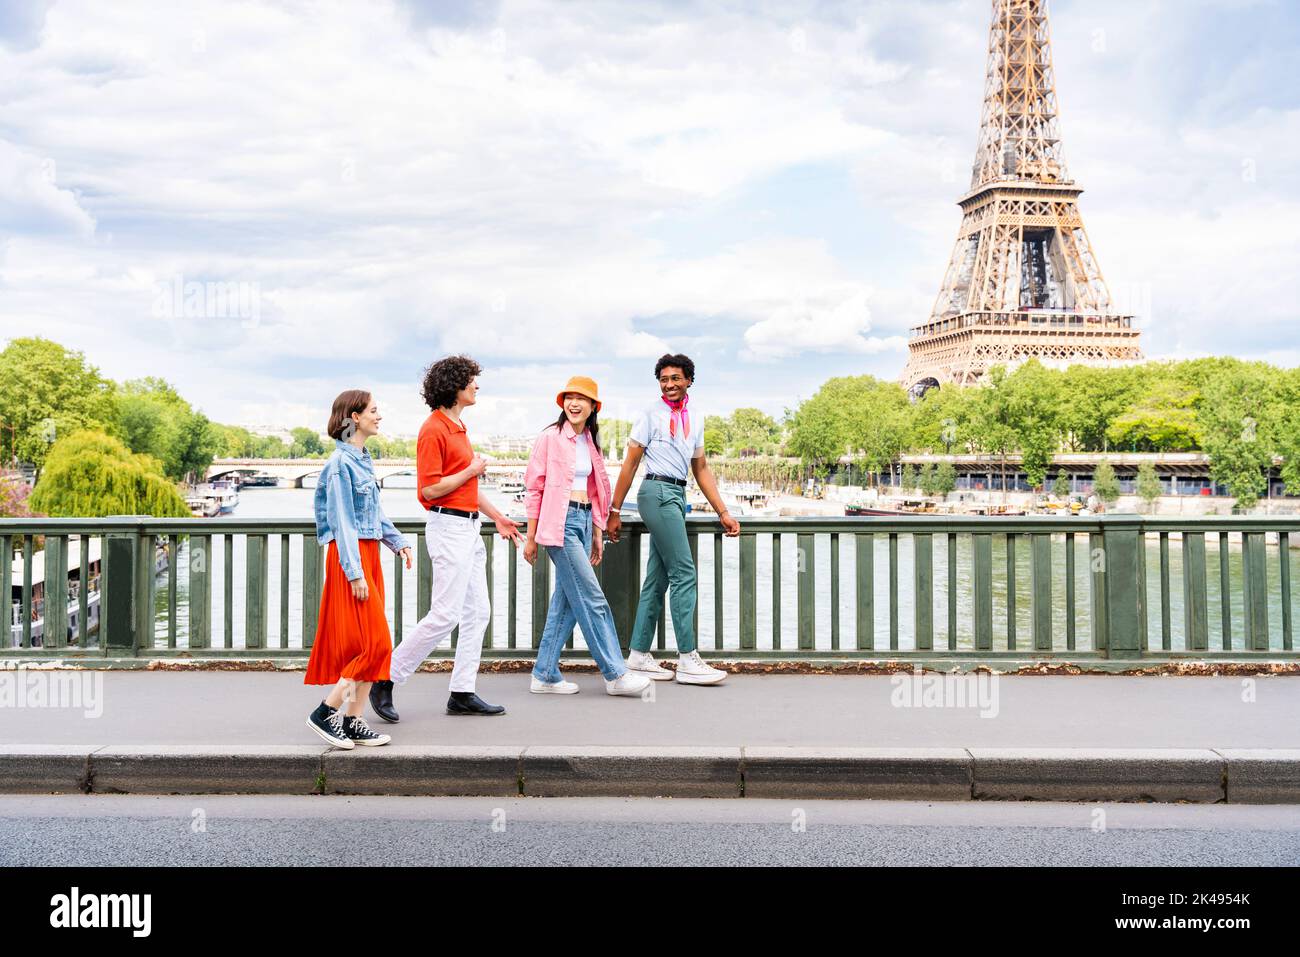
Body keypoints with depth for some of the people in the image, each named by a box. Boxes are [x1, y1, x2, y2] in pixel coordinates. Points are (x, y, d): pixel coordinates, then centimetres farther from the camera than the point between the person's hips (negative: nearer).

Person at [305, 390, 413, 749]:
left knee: (368, 644, 9)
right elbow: (342, 521, -17)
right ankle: (326, 712, 0)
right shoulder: (341, 463, -14)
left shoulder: (363, 459, 13)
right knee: (374, 643, -9)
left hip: (369, 553, 9)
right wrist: (354, 572, -20)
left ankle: (353, 720, 14)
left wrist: (398, 541, 14)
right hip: (350, 557, -9)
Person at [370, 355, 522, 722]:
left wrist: (497, 517, 25)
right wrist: (472, 470, -11)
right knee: (445, 614, -10)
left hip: (469, 528, 10)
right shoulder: (434, 430, -13)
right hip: (449, 527, -10)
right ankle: (386, 680, 1)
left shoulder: (458, 427, 17)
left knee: (477, 612, 9)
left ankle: (463, 693, 13)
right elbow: (430, 489, -19)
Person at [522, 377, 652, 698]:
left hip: (583, 521, 8)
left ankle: (545, 675, 15)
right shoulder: (551, 437, -6)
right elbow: (534, 488, -5)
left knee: (567, 601, 8)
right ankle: (615, 674, -2)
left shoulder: (590, 442, 15)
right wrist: (531, 538, -6)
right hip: (560, 523, -8)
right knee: (592, 600, -7)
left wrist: (597, 533, 18)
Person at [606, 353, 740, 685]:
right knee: (684, 573, -11)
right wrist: (614, 512, -3)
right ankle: (687, 660, -9)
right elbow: (630, 464, -1)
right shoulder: (651, 415, -1)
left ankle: (638, 656, 14)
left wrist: (723, 512, 15)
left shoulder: (696, 418, 18)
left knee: (658, 579, 8)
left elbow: (701, 469, 21)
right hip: (658, 492, -7)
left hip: (677, 496, 7)